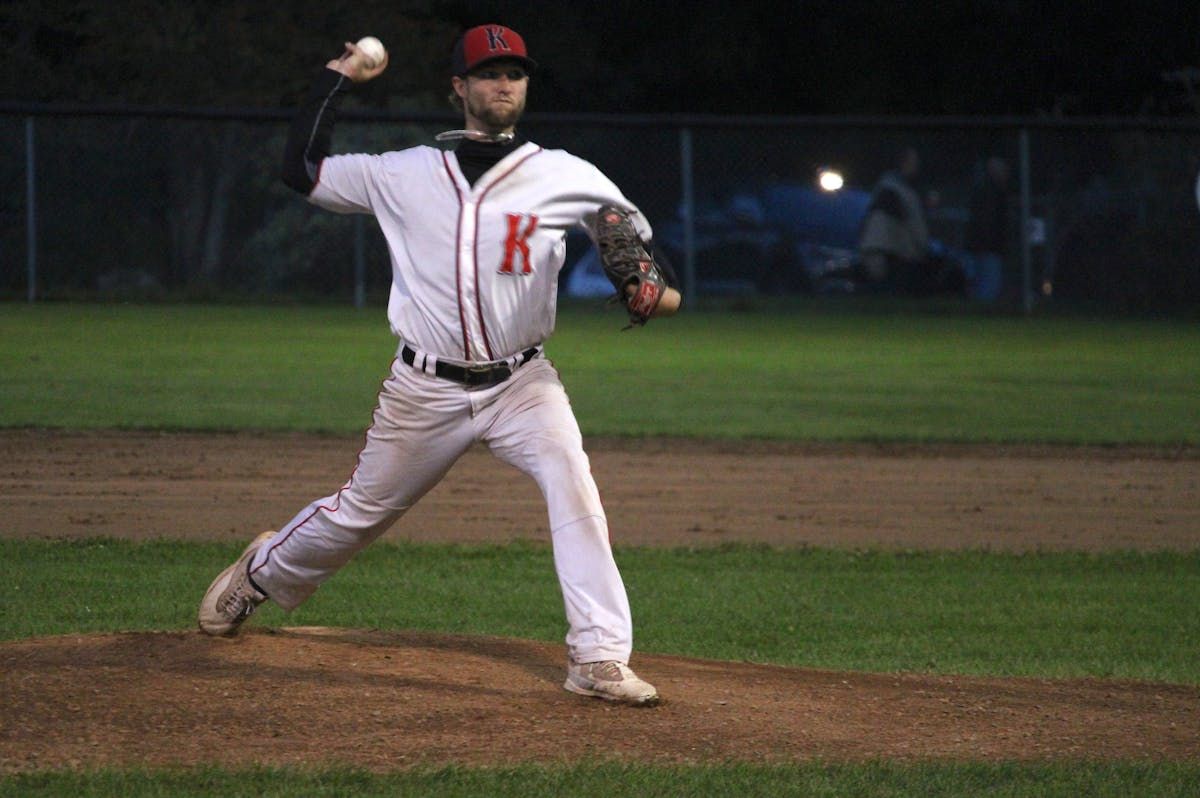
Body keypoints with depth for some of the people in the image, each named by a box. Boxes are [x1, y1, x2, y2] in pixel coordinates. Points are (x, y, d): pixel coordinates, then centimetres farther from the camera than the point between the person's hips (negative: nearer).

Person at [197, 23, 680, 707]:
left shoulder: (564, 177, -1)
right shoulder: (406, 174, 1)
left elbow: (633, 229, 10)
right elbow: (302, 169, 6)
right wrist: (338, 80, 5)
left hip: (521, 384, 0)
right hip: (427, 389, 0)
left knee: (573, 487, -24)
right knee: (362, 512, 12)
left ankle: (599, 659, -23)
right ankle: (261, 574, 42)